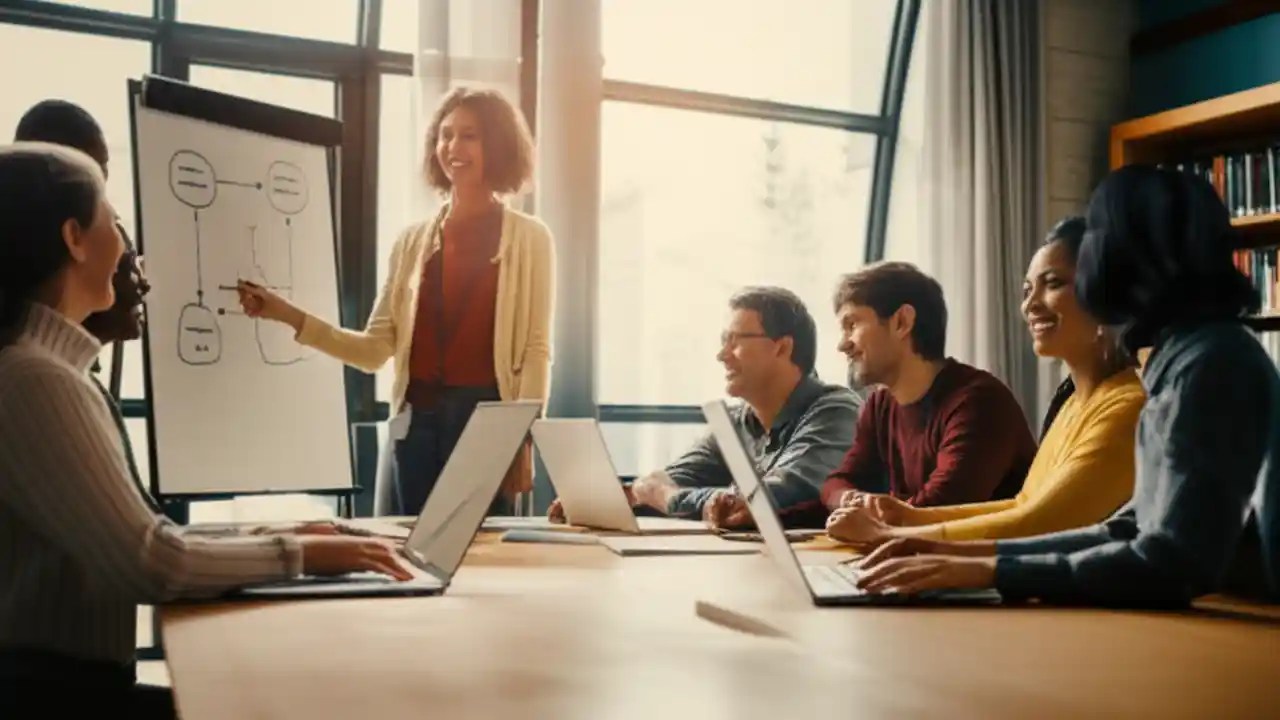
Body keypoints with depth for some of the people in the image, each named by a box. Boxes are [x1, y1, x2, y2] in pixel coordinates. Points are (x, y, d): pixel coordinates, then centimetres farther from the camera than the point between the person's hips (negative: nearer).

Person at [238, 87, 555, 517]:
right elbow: (376, 349, 6)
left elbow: (536, 351, -4)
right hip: (419, 419, 3)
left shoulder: (529, 238, 2)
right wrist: (286, 314, -3)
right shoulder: (412, 241, 11)